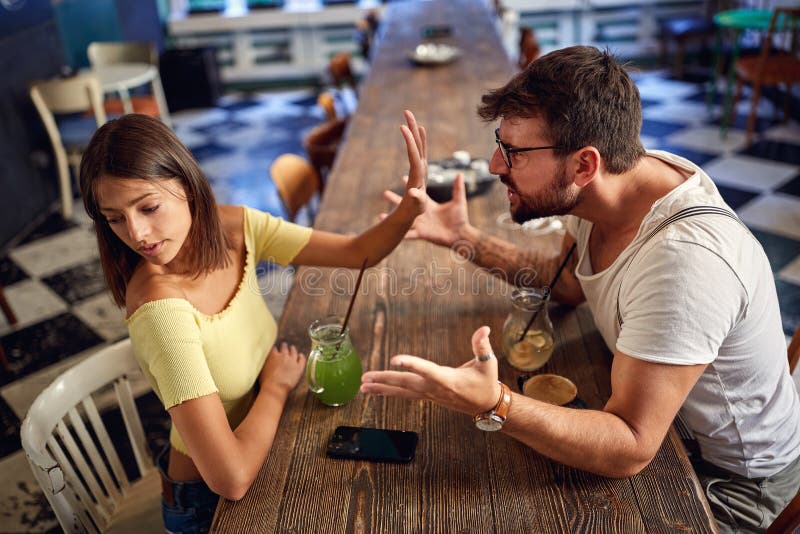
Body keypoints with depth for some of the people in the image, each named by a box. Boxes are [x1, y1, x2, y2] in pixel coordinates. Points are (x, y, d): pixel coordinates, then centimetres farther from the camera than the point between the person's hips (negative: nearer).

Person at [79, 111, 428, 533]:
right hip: (208, 499, -6)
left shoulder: (233, 226, -15)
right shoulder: (160, 305, -34)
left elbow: (358, 252, -11)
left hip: (261, 452, 6)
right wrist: (277, 384, -21)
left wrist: (408, 210, -31)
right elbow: (231, 478, -37)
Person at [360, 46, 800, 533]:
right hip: (658, 418, 7)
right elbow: (568, 282, 5)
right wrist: (467, 239, -2)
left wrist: (492, 405, -49)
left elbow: (630, 449, -36)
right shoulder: (595, 193, -15)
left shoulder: (684, 259, -40)